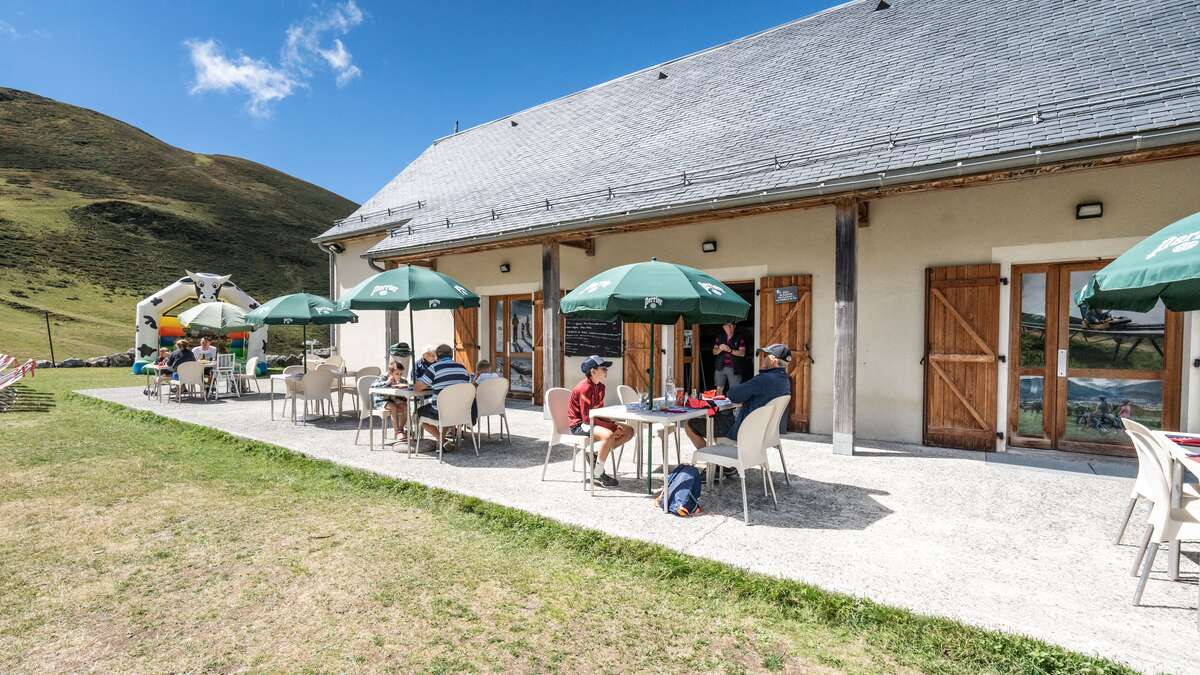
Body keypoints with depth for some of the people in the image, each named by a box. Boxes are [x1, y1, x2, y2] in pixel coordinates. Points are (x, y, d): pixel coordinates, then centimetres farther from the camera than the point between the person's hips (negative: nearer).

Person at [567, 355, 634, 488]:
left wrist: (613, 424, -8)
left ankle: (596, 456, 3)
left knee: (629, 431, -1)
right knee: (608, 435, -36)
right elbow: (587, 418, -23)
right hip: (579, 424, -9)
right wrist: (612, 426, -22)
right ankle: (598, 474, -17)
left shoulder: (600, 387, 7)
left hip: (594, 421, 9)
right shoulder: (585, 388, -21)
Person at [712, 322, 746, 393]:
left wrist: (730, 350, -22)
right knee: (719, 389, 1)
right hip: (720, 367, 3)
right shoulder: (719, 337, 10)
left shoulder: (739, 338, 0)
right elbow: (714, 352, 8)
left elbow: (742, 353, -8)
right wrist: (720, 349, -15)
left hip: (733, 368, -3)